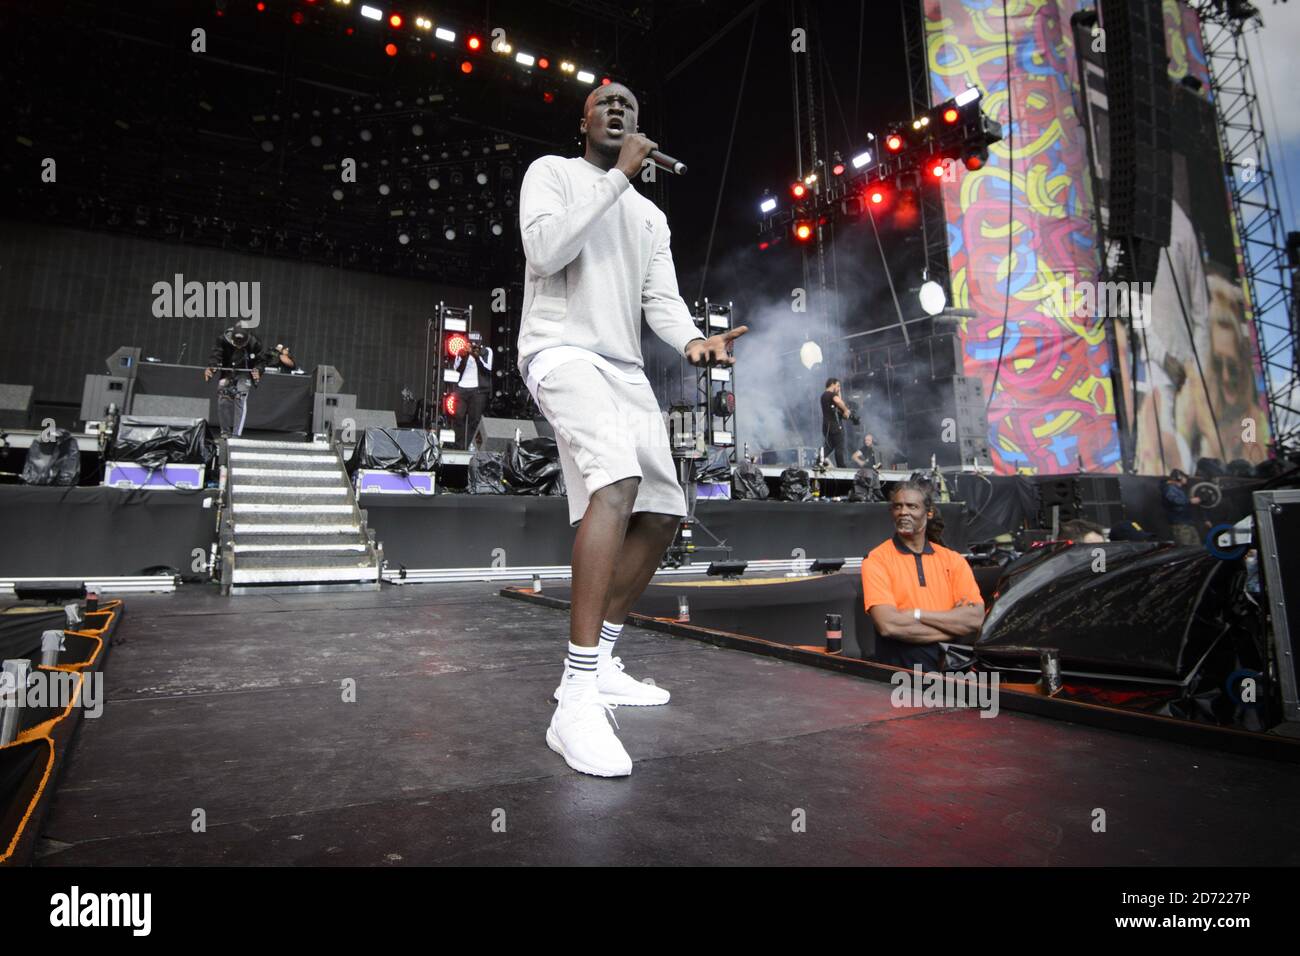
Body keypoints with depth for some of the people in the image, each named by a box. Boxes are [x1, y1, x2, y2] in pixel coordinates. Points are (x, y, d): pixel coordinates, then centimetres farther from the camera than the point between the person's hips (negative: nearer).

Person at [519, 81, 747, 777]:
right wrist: (618, 177, -7)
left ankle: (600, 665, 16)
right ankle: (576, 701, -33)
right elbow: (545, 250, -11)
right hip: (563, 350, -8)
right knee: (618, 482, -33)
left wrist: (693, 340, -11)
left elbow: (661, 301, 12)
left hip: (626, 370, 8)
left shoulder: (651, 216, 25)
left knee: (661, 514, 3)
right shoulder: (552, 171, 9)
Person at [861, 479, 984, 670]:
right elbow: (888, 625, -14)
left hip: (951, 668, 1)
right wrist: (953, 624, -7)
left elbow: (976, 619, -3)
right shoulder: (877, 560, -1)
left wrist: (916, 614, -11)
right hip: (898, 673, -1)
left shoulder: (953, 560, 9)